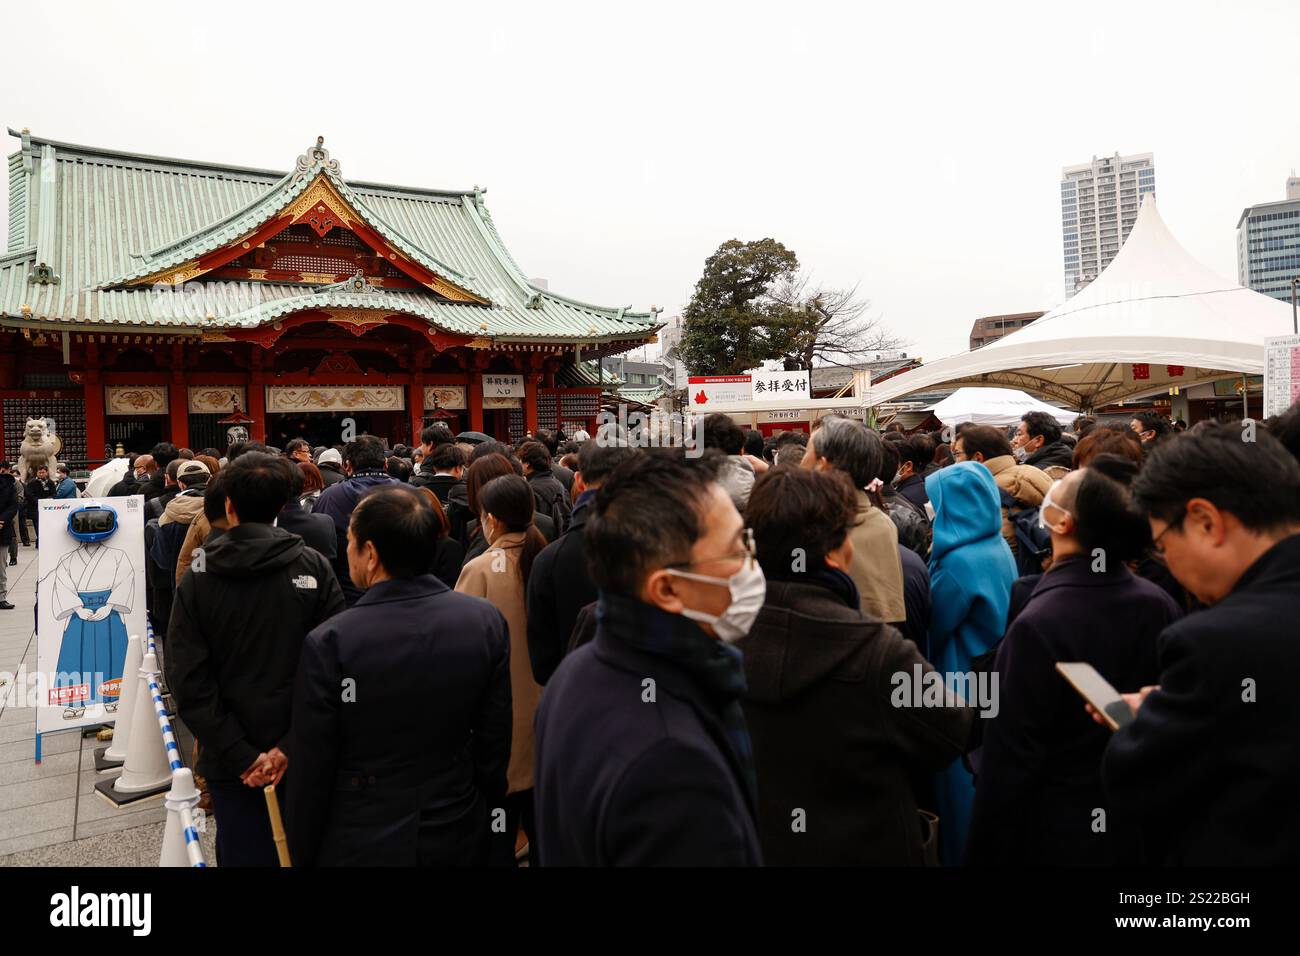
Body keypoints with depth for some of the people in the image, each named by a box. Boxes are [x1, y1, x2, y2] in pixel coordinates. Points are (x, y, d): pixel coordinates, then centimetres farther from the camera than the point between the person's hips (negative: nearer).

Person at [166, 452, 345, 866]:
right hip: (301, 755, 0)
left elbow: (187, 677, -10)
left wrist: (240, 754, -9)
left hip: (231, 761, 1)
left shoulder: (198, 578, -6)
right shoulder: (315, 568, -9)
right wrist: (290, 746, -11)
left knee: (242, 852, 14)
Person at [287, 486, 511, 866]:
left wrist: (302, 856, 3)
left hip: (361, 847, -2)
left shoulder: (329, 643, -22)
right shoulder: (487, 621, -13)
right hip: (460, 840, 3)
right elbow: (494, 745, -5)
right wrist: (485, 821, 10)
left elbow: (311, 775, -13)